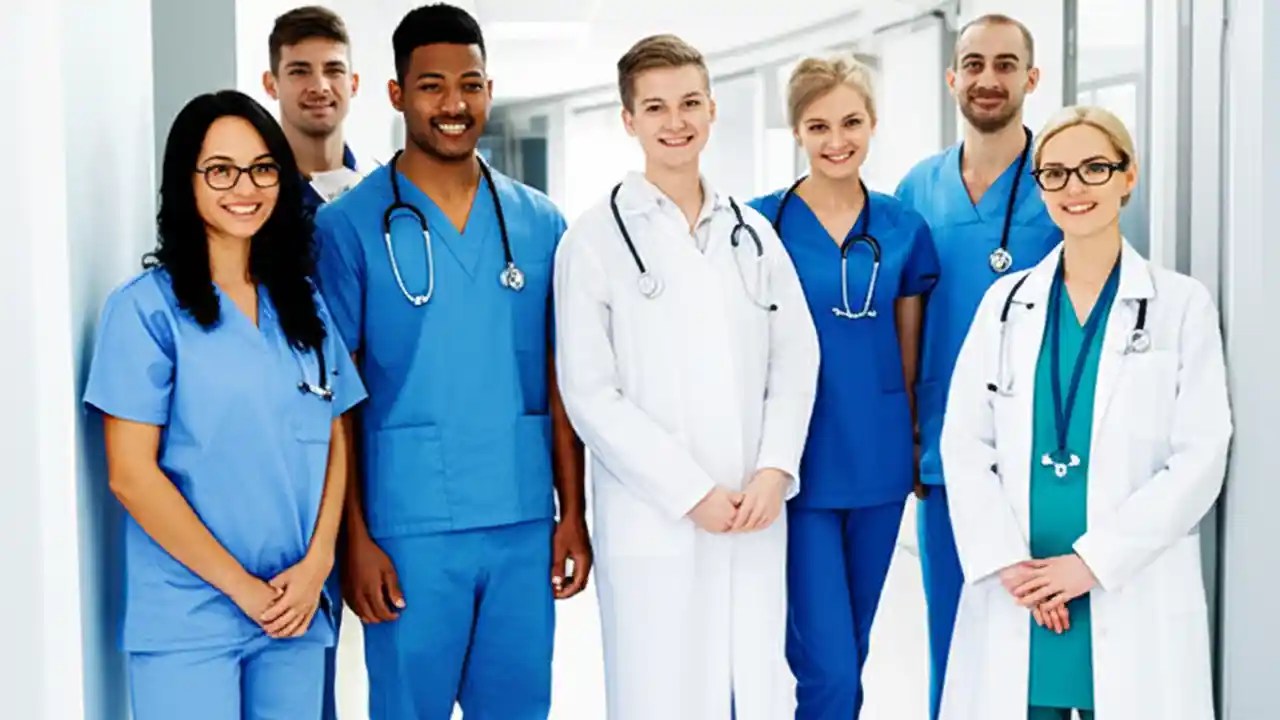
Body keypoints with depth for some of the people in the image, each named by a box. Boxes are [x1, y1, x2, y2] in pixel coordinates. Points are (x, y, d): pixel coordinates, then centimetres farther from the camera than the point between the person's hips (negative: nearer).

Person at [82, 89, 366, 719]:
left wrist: (317, 562, -5)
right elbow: (131, 473, -10)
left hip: (298, 608, 5)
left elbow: (336, 442, 10)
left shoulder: (304, 303, 9)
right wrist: (241, 586, -9)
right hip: (188, 619, -4)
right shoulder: (146, 307, -6)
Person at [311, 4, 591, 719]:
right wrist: (355, 537, -8)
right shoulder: (349, 224, -3)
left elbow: (558, 383, 10)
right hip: (410, 528, -3)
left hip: (525, 525, 3)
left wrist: (572, 513, 5)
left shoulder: (541, 223, 8)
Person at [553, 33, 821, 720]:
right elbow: (590, 393, -8)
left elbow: (796, 359, 9)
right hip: (653, 519, -4)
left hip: (755, 514, 4)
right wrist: (691, 493, -12)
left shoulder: (752, 232, 12)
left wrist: (775, 469, -6)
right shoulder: (595, 239, -3)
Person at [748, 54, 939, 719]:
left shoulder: (903, 229, 4)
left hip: (878, 461, 4)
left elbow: (908, 353, 12)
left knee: (850, 657, 15)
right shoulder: (760, 224, -5)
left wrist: (913, 442, 13)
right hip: (797, 464, -4)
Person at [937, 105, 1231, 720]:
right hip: (1017, 591, 2)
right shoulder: (1007, 300, 10)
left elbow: (1200, 457, -3)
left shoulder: (1182, 304, 3)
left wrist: (1094, 561, -11)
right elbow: (963, 442, 5)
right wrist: (1006, 561, -8)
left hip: (1131, 592, -2)